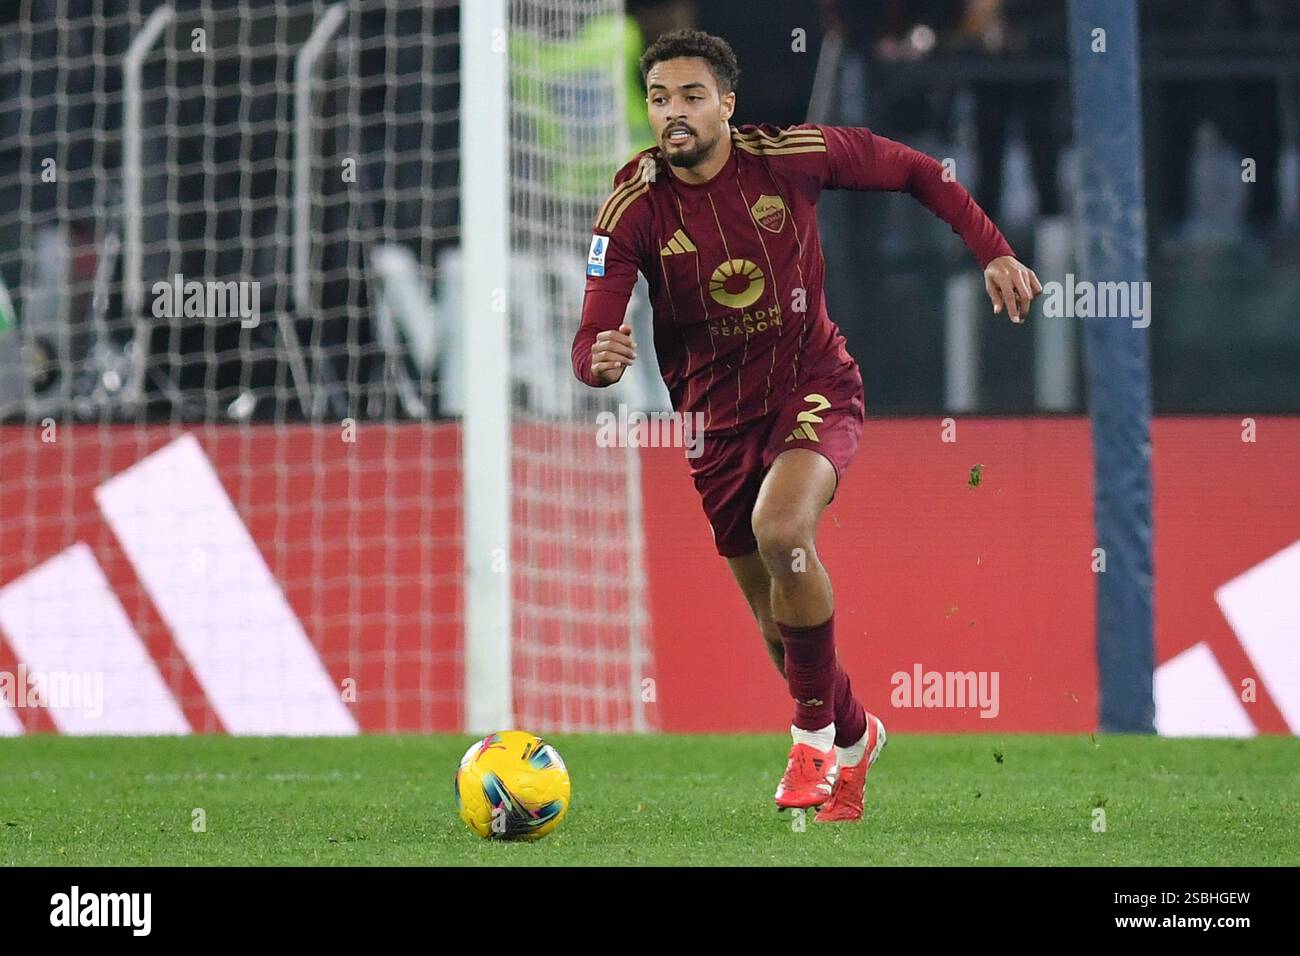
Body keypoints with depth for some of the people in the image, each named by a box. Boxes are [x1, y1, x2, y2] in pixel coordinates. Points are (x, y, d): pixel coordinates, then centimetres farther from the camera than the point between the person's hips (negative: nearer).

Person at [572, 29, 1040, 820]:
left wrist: (994, 252, -4)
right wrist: (600, 360, -44)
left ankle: (814, 729, -12)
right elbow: (593, 340, -20)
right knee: (778, 621, 11)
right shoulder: (634, 206, -15)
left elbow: (914, 171, 1)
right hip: (720, 413, 3)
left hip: (815, 386, -3)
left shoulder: (791, 156, -15)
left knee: (780, 528, -32)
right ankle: (855, 739, 41)